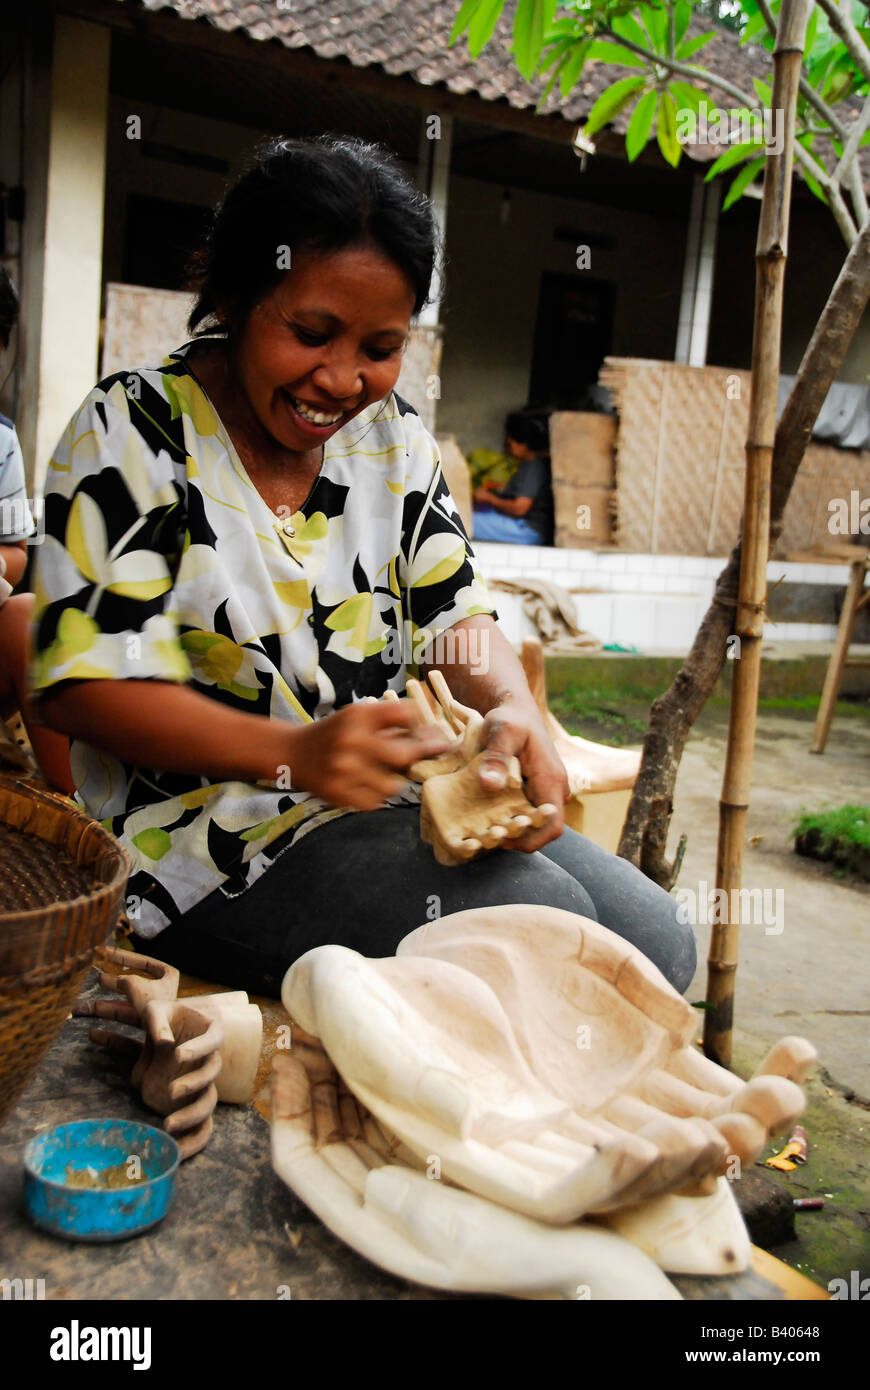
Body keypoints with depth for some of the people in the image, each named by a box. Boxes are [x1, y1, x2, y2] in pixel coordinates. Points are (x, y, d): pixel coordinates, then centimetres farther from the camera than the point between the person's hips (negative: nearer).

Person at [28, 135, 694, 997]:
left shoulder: (390, 435, 10)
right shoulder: (132, 432, -8)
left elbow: (454, 617, 8)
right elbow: (86, 683, -14)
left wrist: (511, 709, -17)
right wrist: (294, 754, -29)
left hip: (398, 799, 6)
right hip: (217, 829, -6)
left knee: (655, 939, -3)